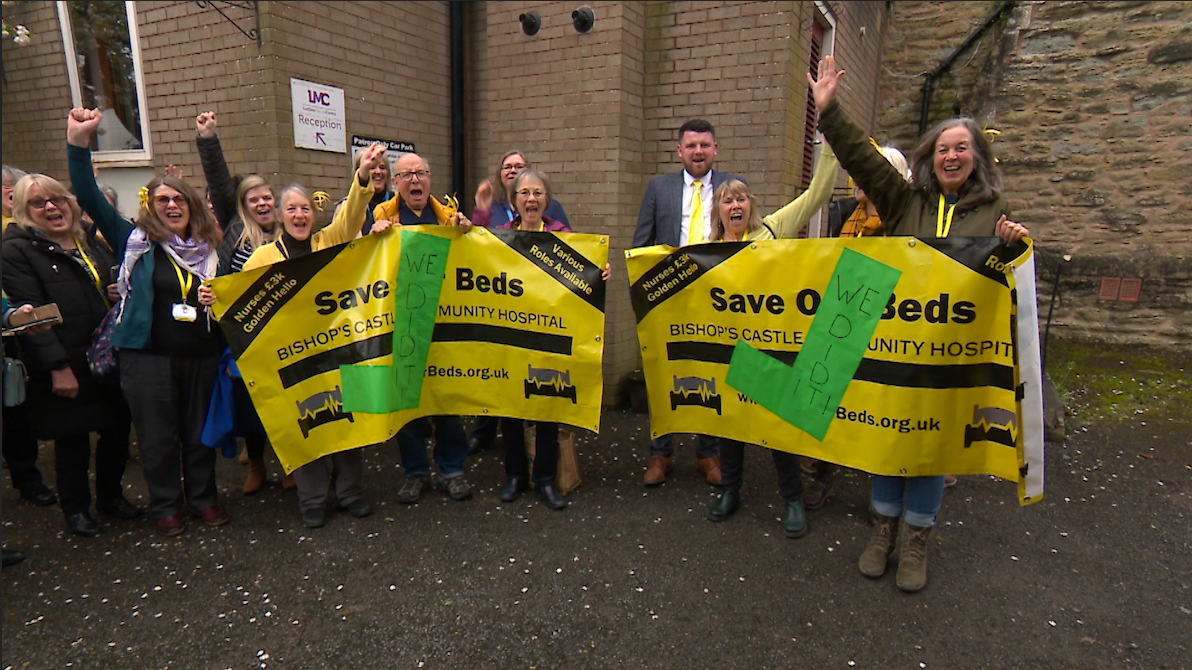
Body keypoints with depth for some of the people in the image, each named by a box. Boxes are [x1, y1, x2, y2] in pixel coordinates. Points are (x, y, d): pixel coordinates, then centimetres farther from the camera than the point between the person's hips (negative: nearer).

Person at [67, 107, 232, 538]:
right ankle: (165, 506, 23)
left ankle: (203, 496, 28)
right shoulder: (136, 242, 1)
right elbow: (90, 198, -5)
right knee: (157, 436, 8)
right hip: (148, 354, -2)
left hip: (201, 353, 2)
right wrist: (78, 144, -15)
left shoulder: (209, 246, 8)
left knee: (200, 430, 12)